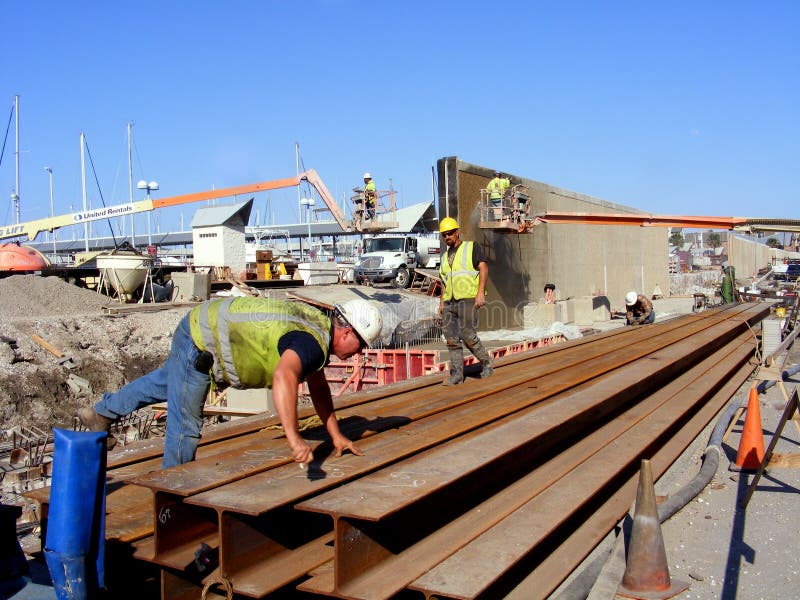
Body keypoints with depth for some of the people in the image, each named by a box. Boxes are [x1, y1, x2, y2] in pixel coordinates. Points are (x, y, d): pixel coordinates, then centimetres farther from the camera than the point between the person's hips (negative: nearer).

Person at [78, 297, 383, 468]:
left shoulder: (319, 327, 3)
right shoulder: (311, 342, -28)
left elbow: (318, 387, 15)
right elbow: (283, 377, -50)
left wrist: (336, 435, 13)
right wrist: (294, 439, -52)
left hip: (205, 321, 10)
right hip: (200, 343, -10)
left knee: (165, 382, 32)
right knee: (185, 426, 0)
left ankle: (101, 413, 52)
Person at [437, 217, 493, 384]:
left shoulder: (471, 247, 4)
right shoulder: (445, 257, 23)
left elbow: (484, 268, -7)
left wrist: (481, 292, -18)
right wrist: (442, 302, 14)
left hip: (468, 299, -6)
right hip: (450, 302, 6)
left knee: (467, 335, -13)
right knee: (451, 339, -1)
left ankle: (487, 363, 8)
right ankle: (457, 374, 2)